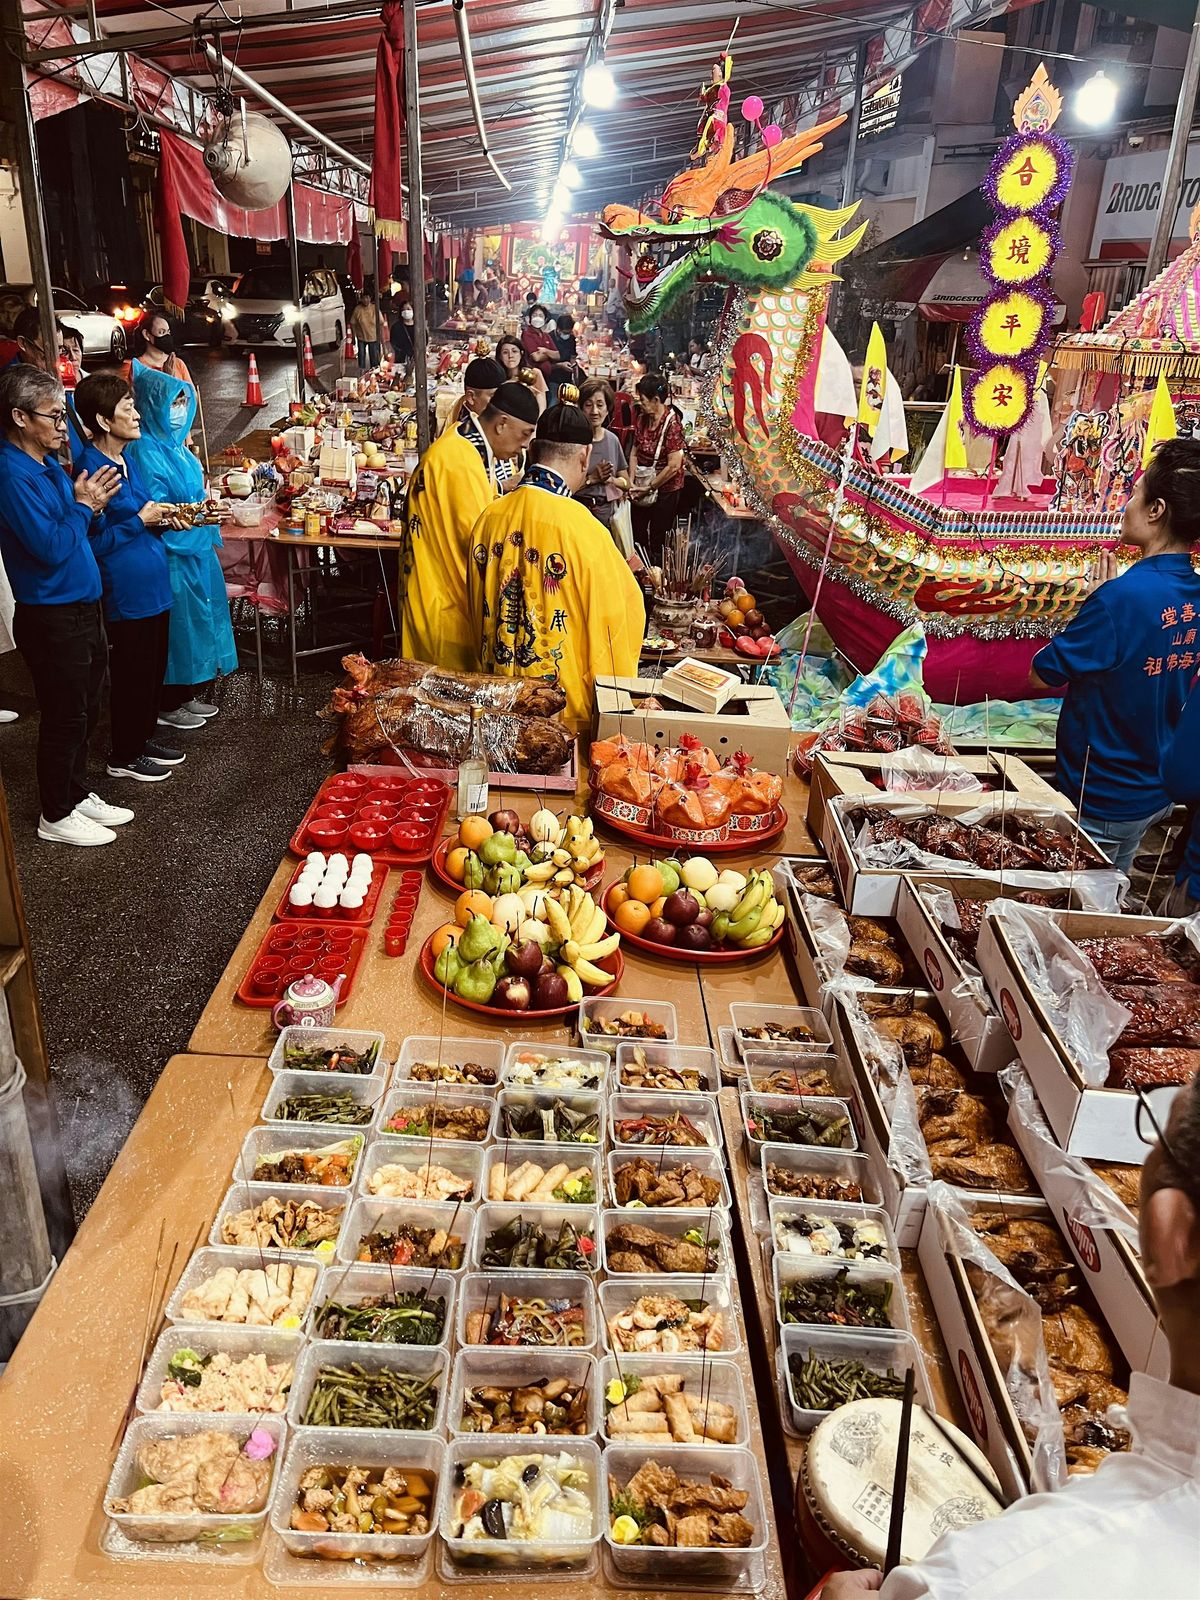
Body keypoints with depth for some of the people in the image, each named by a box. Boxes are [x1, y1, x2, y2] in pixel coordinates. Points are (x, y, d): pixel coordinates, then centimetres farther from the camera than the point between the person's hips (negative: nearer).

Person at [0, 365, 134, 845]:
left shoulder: (47, 463, 9)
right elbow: (50, 546, -24)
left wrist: (90, 504, 1)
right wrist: (82, 506, -13)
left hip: (82, 607, 9)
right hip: (51, 617, -9)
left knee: (86, 710, 19)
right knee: (65, 718, 3)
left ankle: (78, 795, 35)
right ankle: (56, 816, 19)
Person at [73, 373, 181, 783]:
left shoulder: (125, 460, 9)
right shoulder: (92, 470, -19)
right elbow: (93, 542, -20)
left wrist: (159, 516, 1)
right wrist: (139, 522, -19)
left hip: (153, 584, 9)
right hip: (126, 591, -9)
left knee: (155, 667, 18)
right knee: (133, 672, 4)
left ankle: (144, 737, 35)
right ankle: (124, 756, 19)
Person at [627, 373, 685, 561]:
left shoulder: (672, 424, -18)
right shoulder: (642, 419, 3)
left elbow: (673, 466, -21)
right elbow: (634, 452, 6)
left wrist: (649, 488, -15)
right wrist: (631, 482, -7)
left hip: (664, 489, -6)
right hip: (642, 487, 6)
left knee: (657, 541, 3)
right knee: (637, 536, 13)